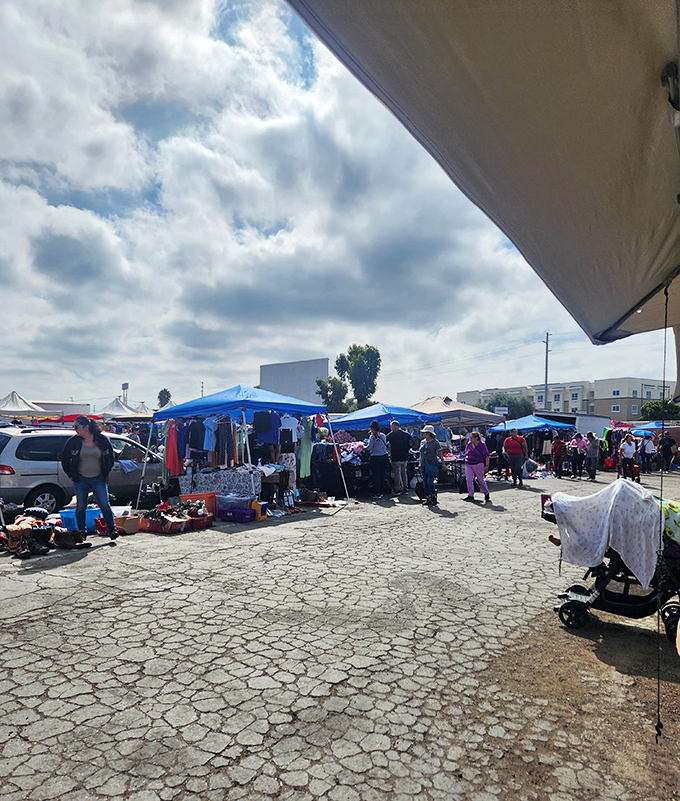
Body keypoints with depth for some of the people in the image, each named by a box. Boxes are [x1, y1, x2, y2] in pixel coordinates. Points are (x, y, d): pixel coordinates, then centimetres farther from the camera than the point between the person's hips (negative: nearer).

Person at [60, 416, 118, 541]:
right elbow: (64, 459, 12)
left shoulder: (101, 440, -2)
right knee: (81, 506, 7)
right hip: (80, 480, 1)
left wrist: (106, 472, 8)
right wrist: (71, 475, 7)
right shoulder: (73, 442, -1)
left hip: (98, 479, -1)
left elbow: (111, 457, 11)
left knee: (104, 504, -5)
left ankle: (112, 529, 2)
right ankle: (81, 532, 19)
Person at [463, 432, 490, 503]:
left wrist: (487, 465, -8)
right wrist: (466, 462, 14)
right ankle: (470, 496, -2)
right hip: (468, 465, 4)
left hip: (478, 465, -4)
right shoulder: (469, 444, 6)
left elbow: (486, 455, -5)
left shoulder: (482, 444, -6)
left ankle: (486, 494, 25)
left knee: (481, 480, 5)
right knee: (469, 479, -6)